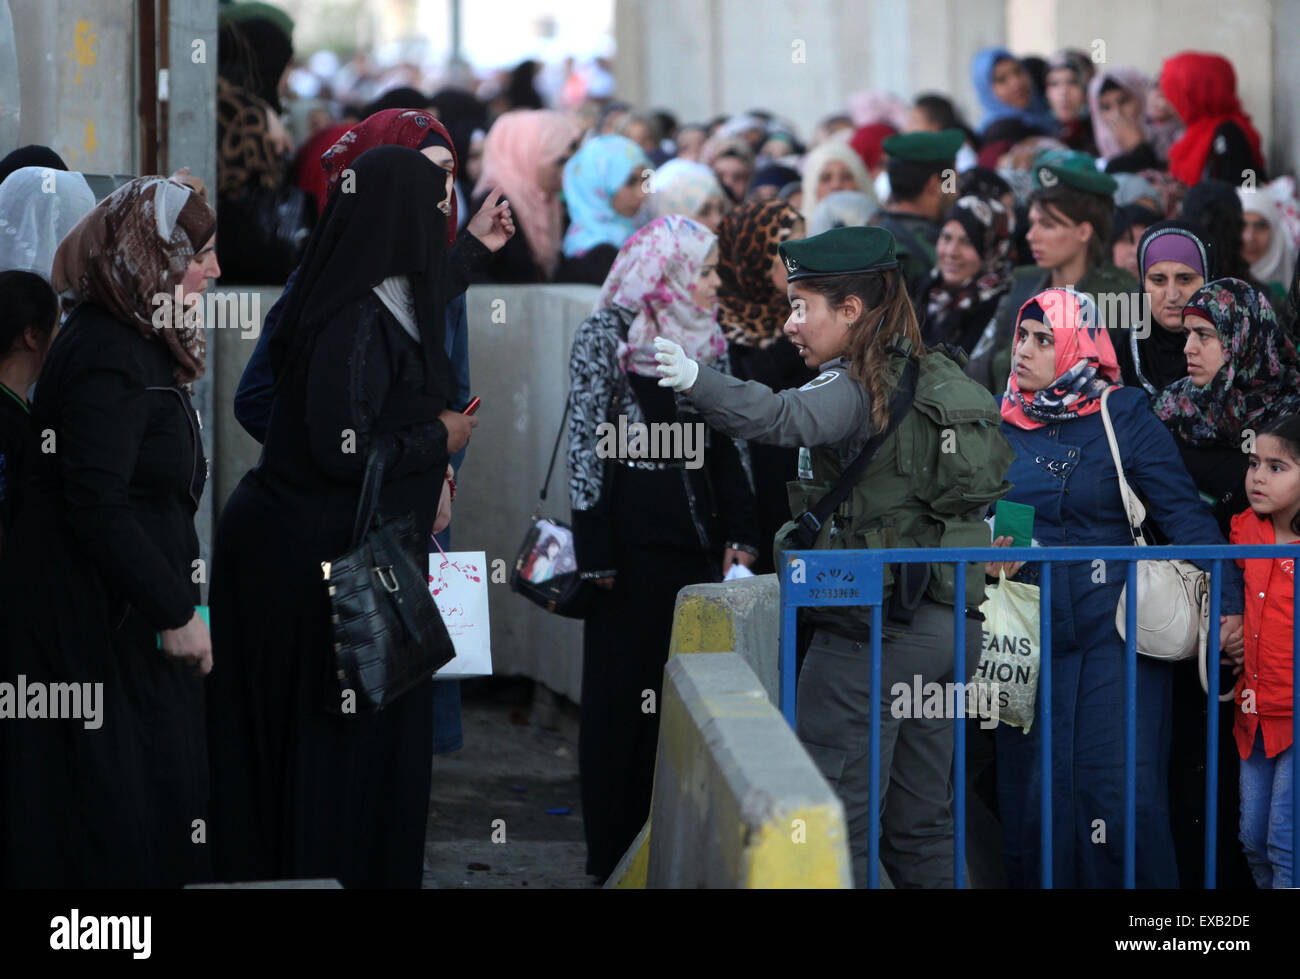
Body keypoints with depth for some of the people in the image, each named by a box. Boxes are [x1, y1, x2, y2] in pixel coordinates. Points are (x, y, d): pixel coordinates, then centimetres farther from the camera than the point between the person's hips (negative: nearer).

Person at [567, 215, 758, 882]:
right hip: (631, 539, -5)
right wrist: (594, 547, -13)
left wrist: (739, 535, 7)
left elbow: (726, 444, 16)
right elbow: (586, 440, -8)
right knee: (622, 694, 0)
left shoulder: (704, 339, 13)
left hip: (696, 537, 5)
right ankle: (613, 856, 6)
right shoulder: (607, 334, -4)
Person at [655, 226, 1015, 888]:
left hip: (870, 632, -9)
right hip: (945, 627, 9)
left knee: (834, 817, -6)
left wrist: (695, 381, -47)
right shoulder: (942, 381, 13)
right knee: (921, 823, 14)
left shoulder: (855, 387, -13)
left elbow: (784, 419, -34)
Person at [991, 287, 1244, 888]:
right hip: (1030, 636, 4)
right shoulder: (1001, 422, 8)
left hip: (1115, 634, -4)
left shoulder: (1125, 417, -4)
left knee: (1120, 793, -8)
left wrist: (1228, 602, -19)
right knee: (1032, 793, 3)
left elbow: (1184, 513, -9)